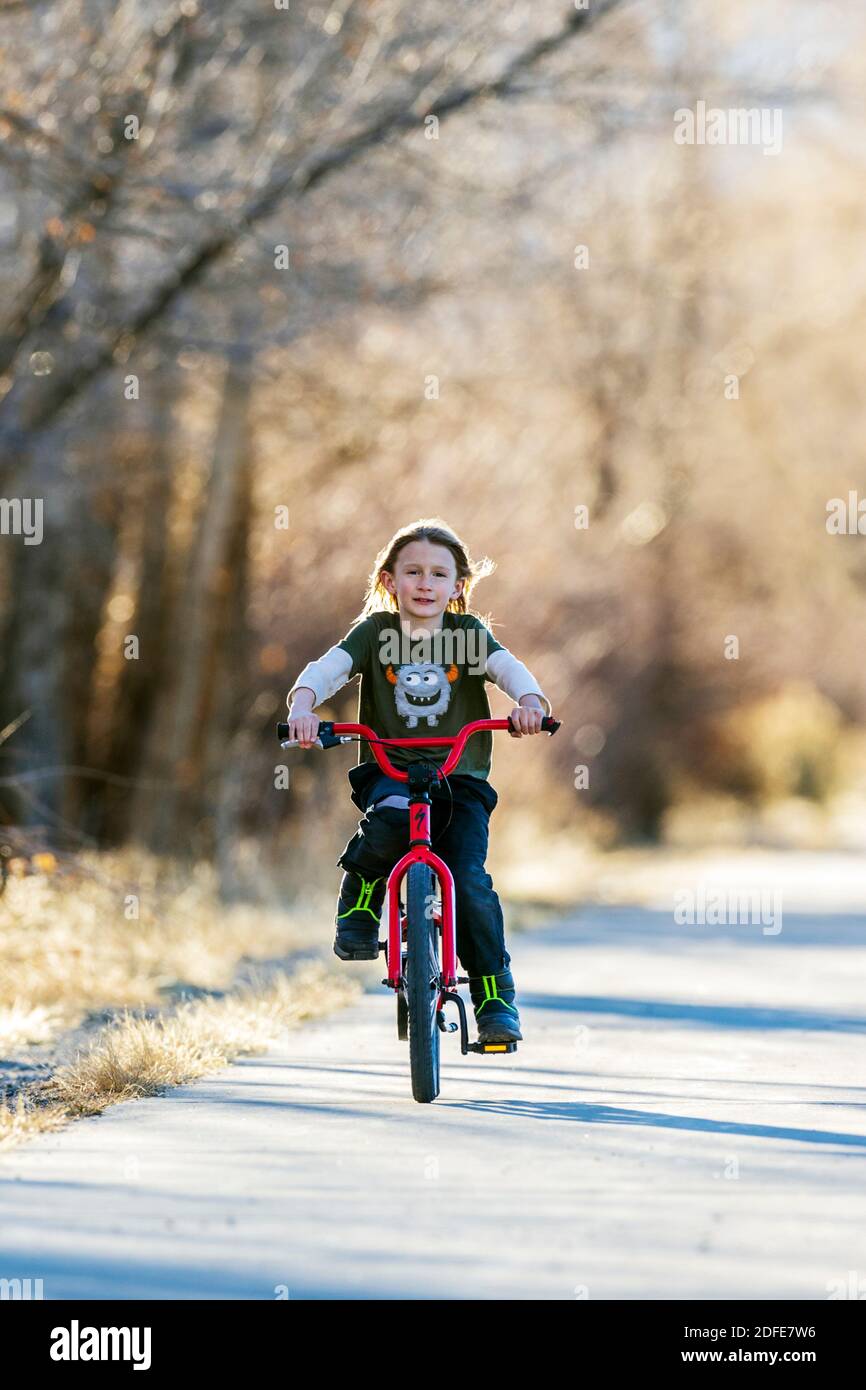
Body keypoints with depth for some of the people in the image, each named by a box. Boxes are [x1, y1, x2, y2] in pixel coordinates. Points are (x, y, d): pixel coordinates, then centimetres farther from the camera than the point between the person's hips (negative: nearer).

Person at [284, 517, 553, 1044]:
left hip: (460, 778, 1)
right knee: (391, 818, -36)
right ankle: (359, 904, -8)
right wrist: (303, 706, -31)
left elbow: (509, 667, -10)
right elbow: (327, 668, -10)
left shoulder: (469, 633, 6)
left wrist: (530, 702, -33)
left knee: (470, 882, -16)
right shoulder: (375, 631, 4)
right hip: (388, 769, -1)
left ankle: (496, 995, -1)